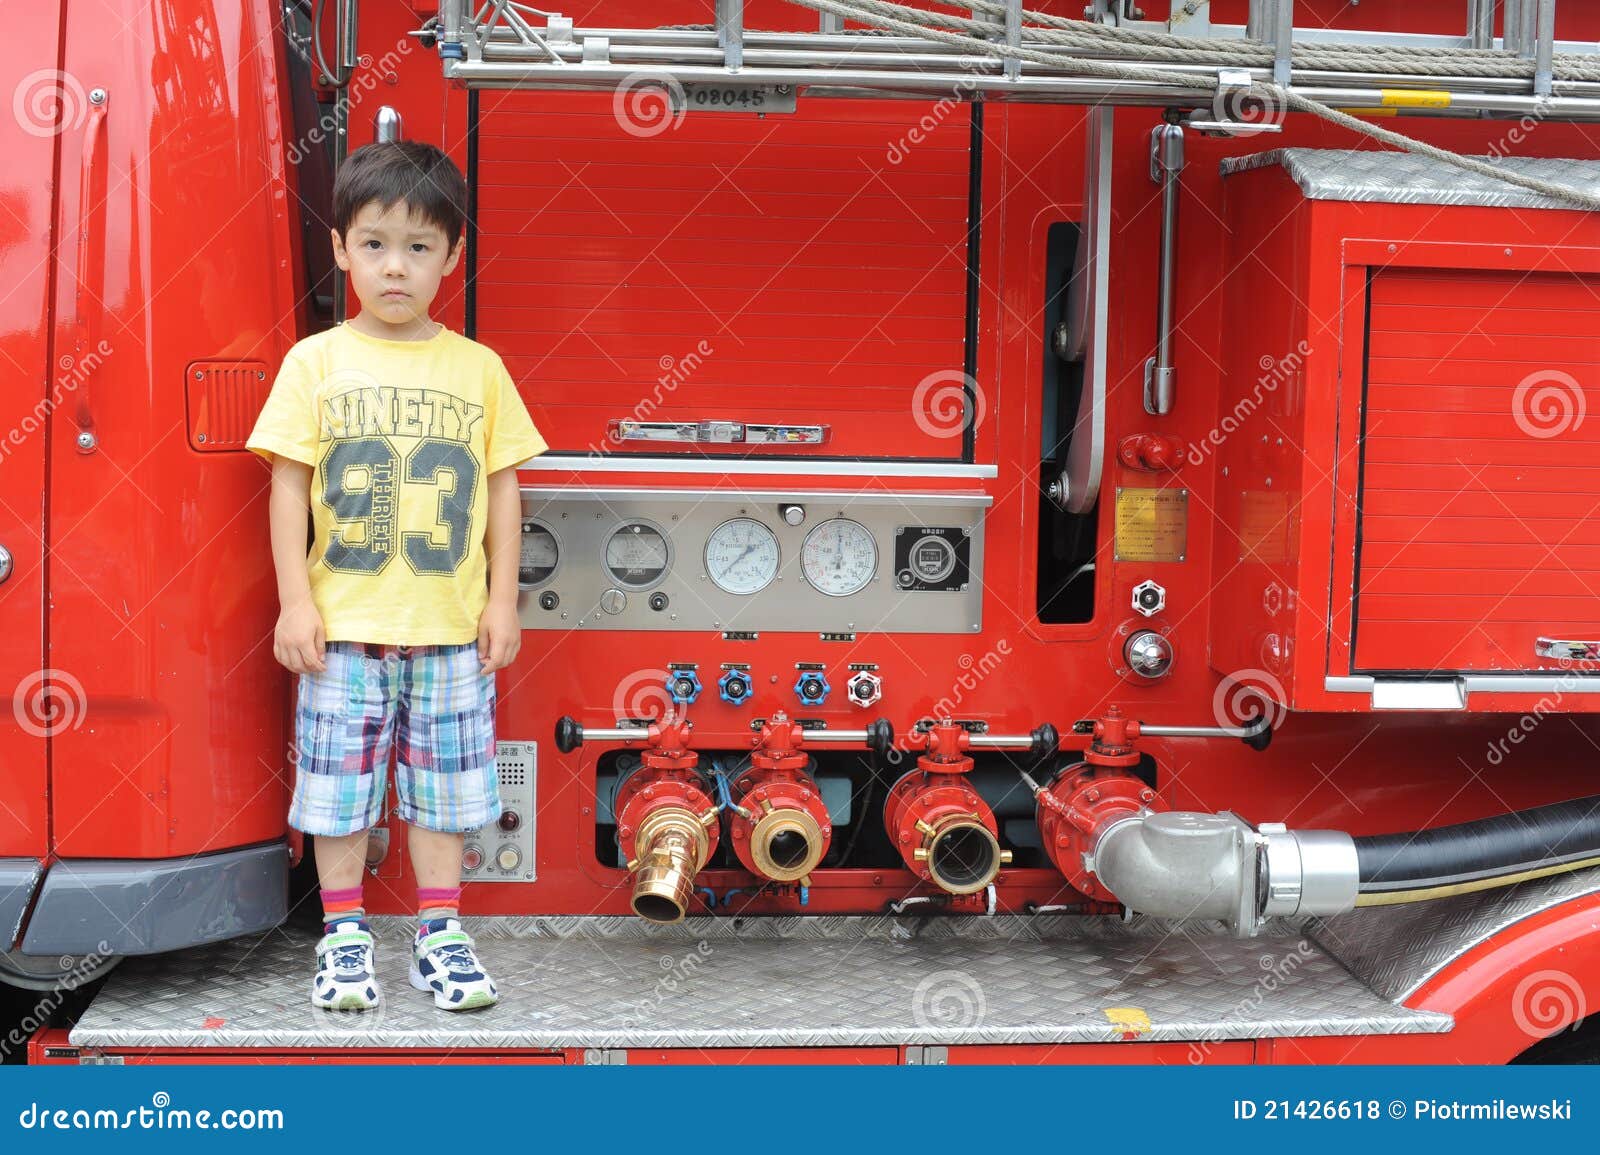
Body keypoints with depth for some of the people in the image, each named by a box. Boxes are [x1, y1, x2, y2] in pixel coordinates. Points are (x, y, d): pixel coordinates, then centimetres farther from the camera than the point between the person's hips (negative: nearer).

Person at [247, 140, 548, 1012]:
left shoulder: (478, 368, 4)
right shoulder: (316, 362, 0)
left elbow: (502, 487, 6)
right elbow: (289, 485, 0)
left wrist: (502, 601, 3)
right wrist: (295, 600, -5)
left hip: (450, 628, 1)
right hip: (343, 626, -1)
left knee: (444, 785, 9)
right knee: (337, 785, 6)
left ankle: (439, 933, 21)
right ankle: (344, 935, 20)